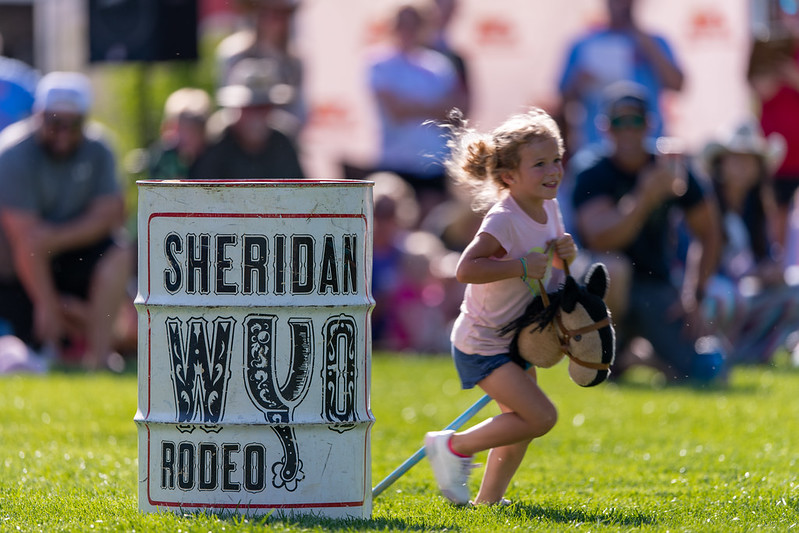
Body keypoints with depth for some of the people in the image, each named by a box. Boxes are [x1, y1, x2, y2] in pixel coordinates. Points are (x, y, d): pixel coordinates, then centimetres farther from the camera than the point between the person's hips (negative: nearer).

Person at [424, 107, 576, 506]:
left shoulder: (547, 208, 2)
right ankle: (454, 446, -1)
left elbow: (547, 264, 18)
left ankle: (489, 499, 32)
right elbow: (465, 270, -33)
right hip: (482, 344, -9)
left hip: (514, 338, 9)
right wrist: (521, 266, -33)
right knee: (541, 417, -16)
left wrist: (564, 254, -5)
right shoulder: (503, 219, -25)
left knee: (521, 421, 17)